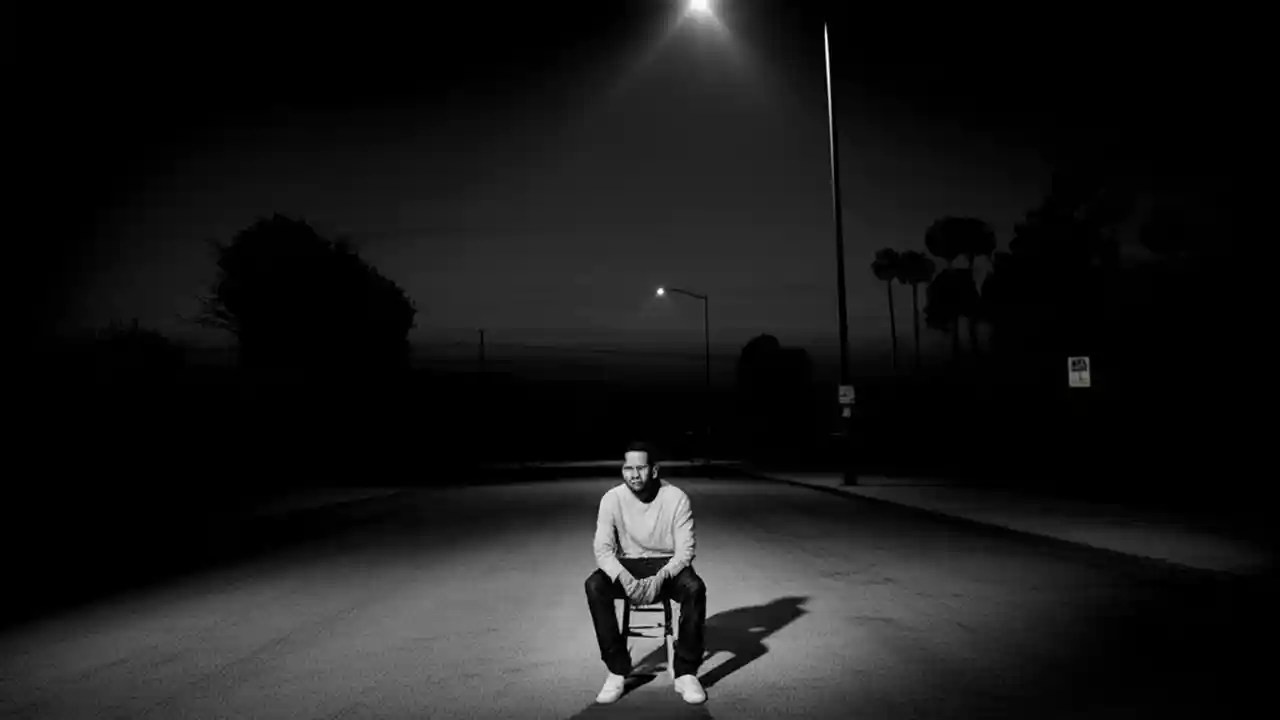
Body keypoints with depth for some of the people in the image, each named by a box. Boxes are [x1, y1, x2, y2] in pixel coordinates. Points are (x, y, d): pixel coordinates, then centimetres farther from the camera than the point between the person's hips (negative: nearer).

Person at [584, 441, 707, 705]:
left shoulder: (676, 497, -15)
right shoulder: (612, 498, -12)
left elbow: (685, 550, -16)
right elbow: (603, 549, -16)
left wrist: (660, 578, -34)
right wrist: (624, 578, -35)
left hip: (668, 565, -1)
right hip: (627, 566, 1)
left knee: (695, 588, -33)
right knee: (594, 586, -29)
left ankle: (686, 673, -18)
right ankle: (617, 670, -17)